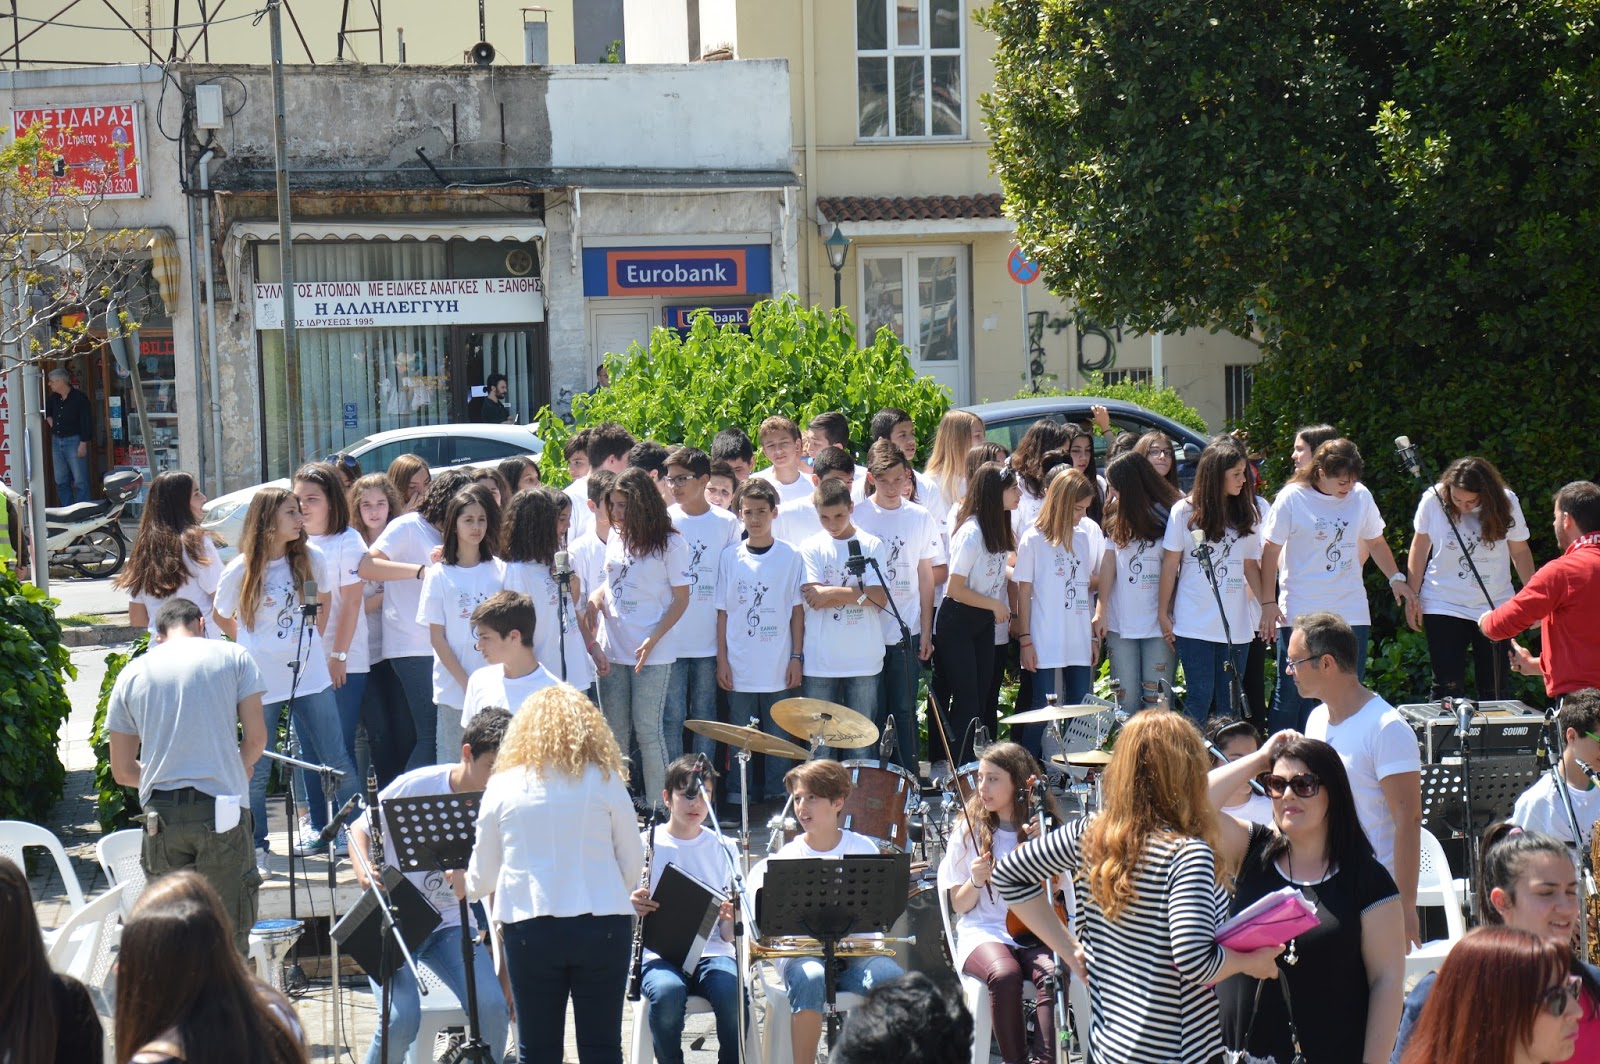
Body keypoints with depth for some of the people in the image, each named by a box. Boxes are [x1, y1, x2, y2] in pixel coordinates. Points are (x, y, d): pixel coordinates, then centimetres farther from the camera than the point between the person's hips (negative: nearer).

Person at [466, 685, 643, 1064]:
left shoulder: (502, 787, 4)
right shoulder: (605, 781, 1)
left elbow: (481, 878, 10)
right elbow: (632, 866, 4)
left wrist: (465, 887, 33)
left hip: (529, 929, 0)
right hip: (602, 926, 0)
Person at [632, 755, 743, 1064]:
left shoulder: (723, 849, 11)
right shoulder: (645, 845, 5)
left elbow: (728, 935, 9)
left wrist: (730, 921, -15)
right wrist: (631, 906, -19)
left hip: (712, 951, 2)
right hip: (659, 953, -2)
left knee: (733, 994, -32)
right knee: (667, 992, -36)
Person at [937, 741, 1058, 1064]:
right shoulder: (970, 830, 7)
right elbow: (959, 905, 10)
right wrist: (976, 881, -12)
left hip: (1035, 933, 1)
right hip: (984, 931, -1)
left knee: (1052, 973, -34)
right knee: (1004, 974, -35)